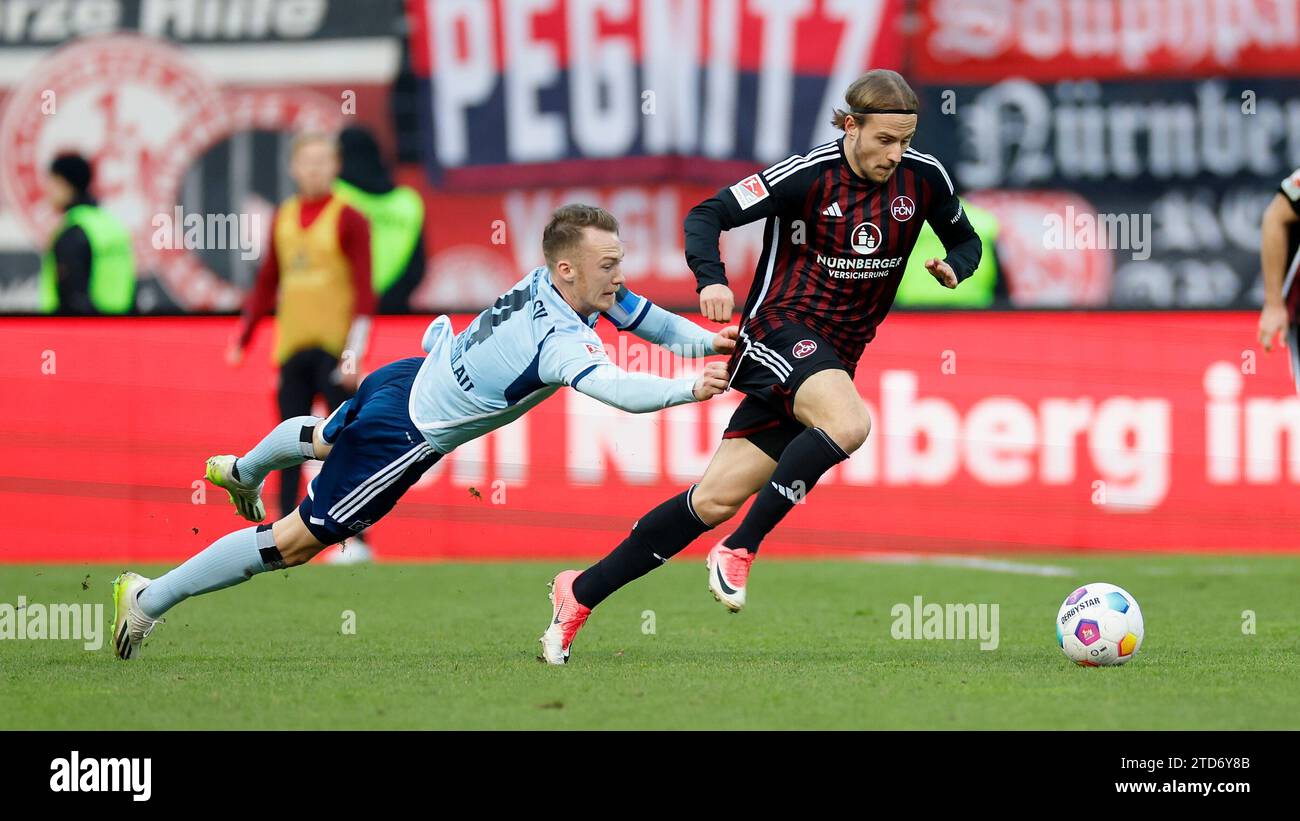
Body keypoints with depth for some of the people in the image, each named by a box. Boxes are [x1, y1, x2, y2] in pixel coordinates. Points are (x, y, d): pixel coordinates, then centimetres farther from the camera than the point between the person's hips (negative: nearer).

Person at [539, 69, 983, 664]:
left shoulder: (923, 177, 0)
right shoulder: (808, 175, -14)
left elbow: (966, 240, 17)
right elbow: (707, 214, -10)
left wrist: (954, 265, -6)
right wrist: (711, 278, -29)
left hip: (835, 357, 5)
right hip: (780, 330, -5)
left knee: (717, 500, 0)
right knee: (849, 423, -35)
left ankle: (582, 592, 11)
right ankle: (738, 550, -22)